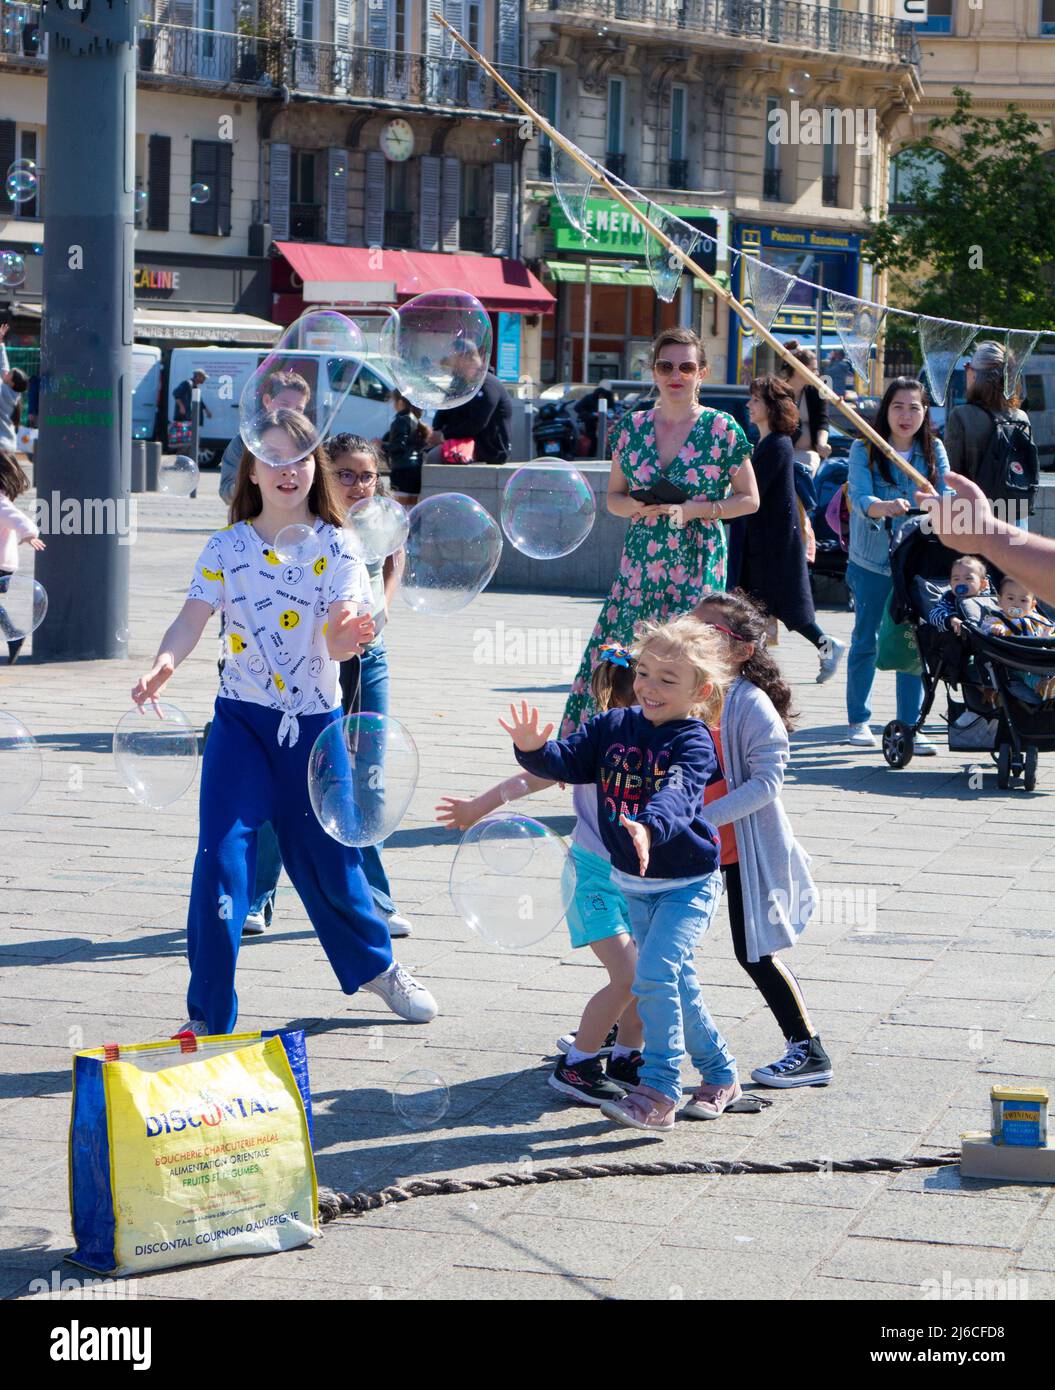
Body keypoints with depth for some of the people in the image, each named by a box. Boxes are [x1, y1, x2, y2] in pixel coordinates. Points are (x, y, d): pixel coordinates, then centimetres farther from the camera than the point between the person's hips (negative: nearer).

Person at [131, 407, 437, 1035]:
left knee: (328, 859, 12)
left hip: (316, 721, 0)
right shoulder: (228, 548, -4)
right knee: (221, 859, -12)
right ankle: (208, 1017, -3)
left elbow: (336, 639, -16)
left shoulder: (335, 548, -5)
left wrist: (346, 639, -41)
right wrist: (165, 664, -36)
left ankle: (376, 964, 41)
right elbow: (193, 619, -15)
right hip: (242, 722, 0)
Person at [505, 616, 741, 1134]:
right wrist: (534, 749, -28)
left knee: (654, 977, -20)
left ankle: (657, 1094, -14)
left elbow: (679, 794, -36)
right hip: (634, 883, 6)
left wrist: (647, 827, -56)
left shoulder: (693, 741, -19)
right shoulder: (614, 727, 0)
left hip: (687, 883, -6)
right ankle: (719, 1075, 32)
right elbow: (569, 760, -5)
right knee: (678, 984, 15)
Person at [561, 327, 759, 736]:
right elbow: (614, 497, 15)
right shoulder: (632, 427, 9)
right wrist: (637, 506, -8)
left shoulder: (721, 429, -1)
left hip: (696, 569, -3)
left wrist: (691, 510, -10)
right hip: (639, 564, 3)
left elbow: (749, 499, 2)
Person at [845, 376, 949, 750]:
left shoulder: (934, 451, 2)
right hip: (871, 560, -1)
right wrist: (886, 507, -41)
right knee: (866, 640, 9)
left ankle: (909, 725, 4)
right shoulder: (864, 450, -6)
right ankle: (858, 720, 23)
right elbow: (860, 499, -20)